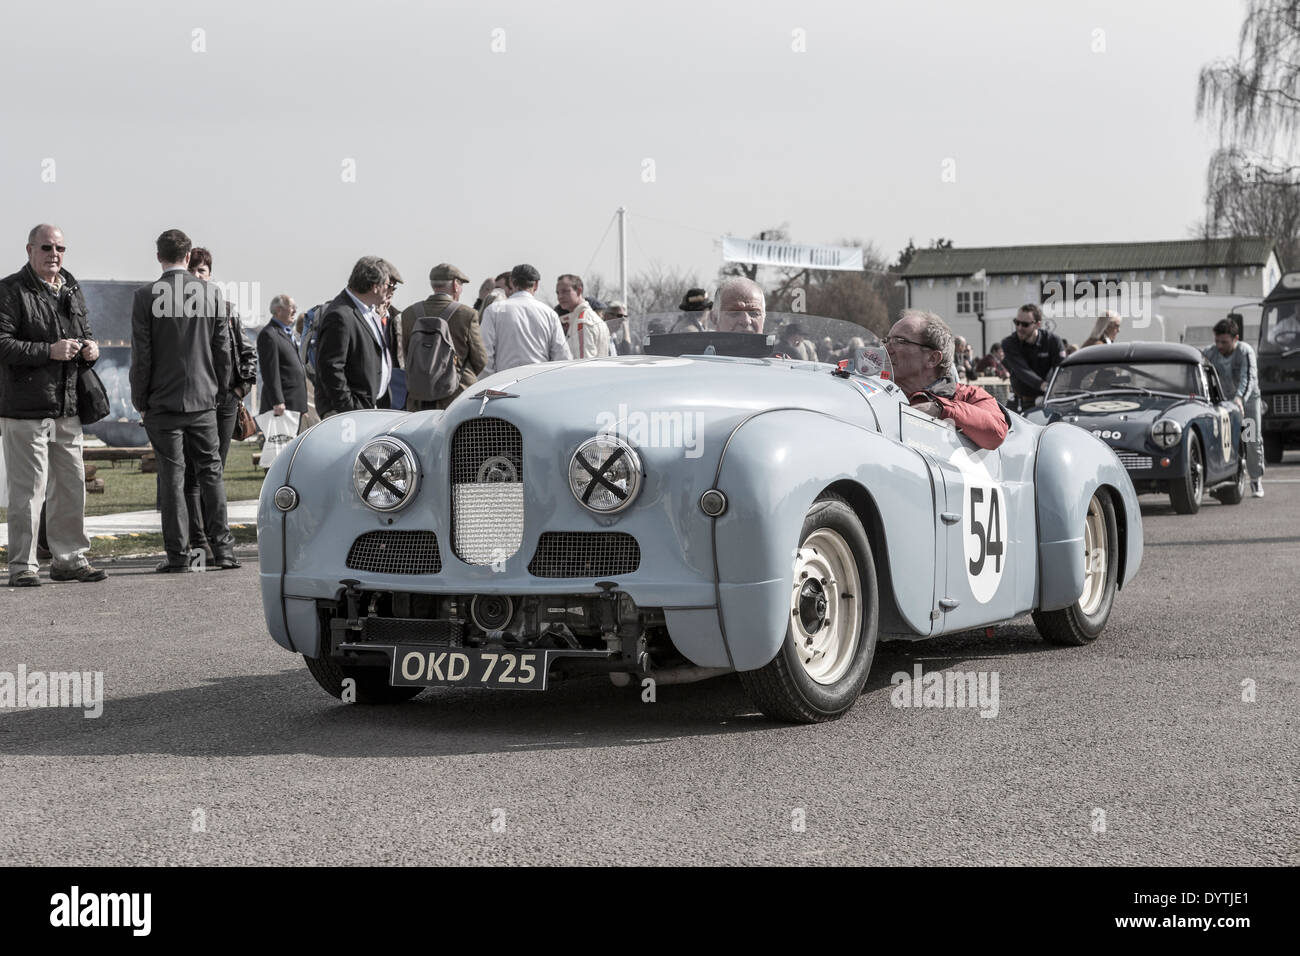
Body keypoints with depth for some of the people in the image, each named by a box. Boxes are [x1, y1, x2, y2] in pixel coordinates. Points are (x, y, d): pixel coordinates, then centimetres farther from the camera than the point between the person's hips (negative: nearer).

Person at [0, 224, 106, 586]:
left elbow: (85, 332, 28)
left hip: (67, 407, 7)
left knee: (71, 487, 10)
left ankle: (69, 558, 20)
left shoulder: (71, 290, 16)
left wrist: (90, 348, 5)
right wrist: (49, 351, -20)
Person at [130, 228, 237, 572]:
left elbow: (141, 355, -6)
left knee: (171, 476, 2)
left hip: (163, 401, -2)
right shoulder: (212, 294, 0)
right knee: (210, 471, 9)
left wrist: (140, 400, 3)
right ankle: (223, 548, 6)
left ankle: (178, 554, 2)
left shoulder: (146, 296, -7)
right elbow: (223, 349, 4)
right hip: (204, 399, 2)